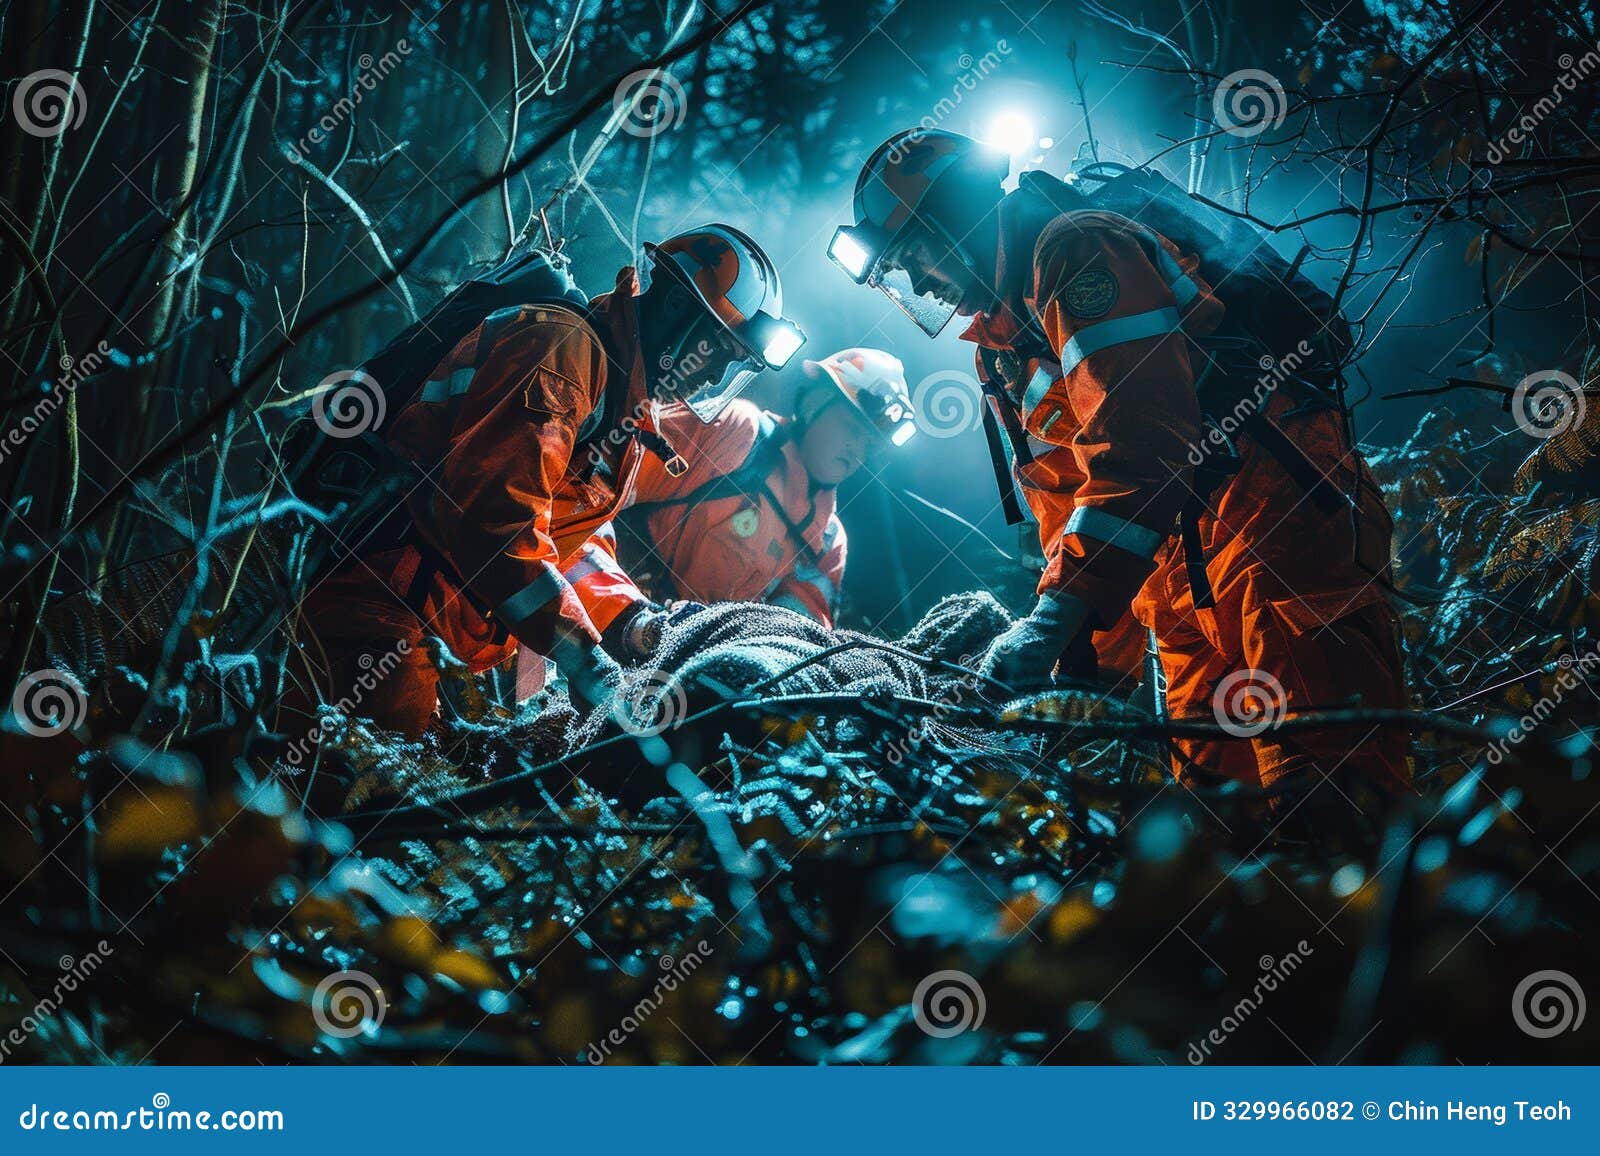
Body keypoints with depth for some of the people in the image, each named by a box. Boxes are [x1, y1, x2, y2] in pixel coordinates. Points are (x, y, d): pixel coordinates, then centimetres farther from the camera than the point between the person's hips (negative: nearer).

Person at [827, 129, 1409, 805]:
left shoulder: (1075, 246, -9)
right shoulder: (1006, 346, 22)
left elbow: (1139, 436, -22)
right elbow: (1062, 497, 26)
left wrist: (1059, 613, -26)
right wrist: (1073, 646, 16)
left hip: (1273, 491, -10)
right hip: (1180, 559, 10)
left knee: (1316, 769, -21)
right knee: (1211, 777, 5)